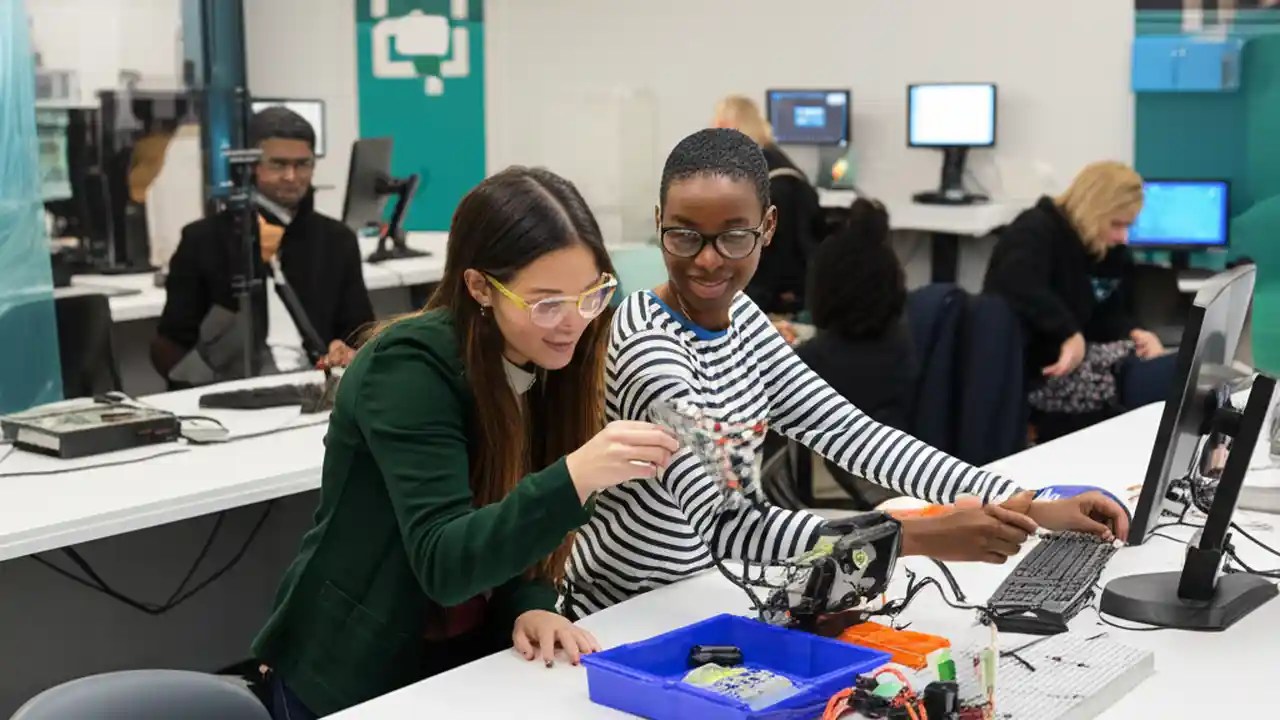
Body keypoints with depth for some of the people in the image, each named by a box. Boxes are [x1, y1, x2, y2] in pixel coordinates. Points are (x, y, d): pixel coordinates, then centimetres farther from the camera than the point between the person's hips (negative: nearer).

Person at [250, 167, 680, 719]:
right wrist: (575, 476, -44)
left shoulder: (551, 361, -6)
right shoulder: (409, 368, -25)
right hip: (354, 673, -5)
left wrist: (530, 607, -20)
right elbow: (444, 562, -32)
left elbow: (520, 526, 0)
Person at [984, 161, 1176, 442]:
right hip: (1026, 370, -10)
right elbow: (1021, 289, -33)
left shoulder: (1111, 251, 14)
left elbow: (1108, 316, 14)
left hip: (1067, 361, 10)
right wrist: (1070, 334, -32)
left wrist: (1134, 334, -8)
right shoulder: (1034, 232, -13)